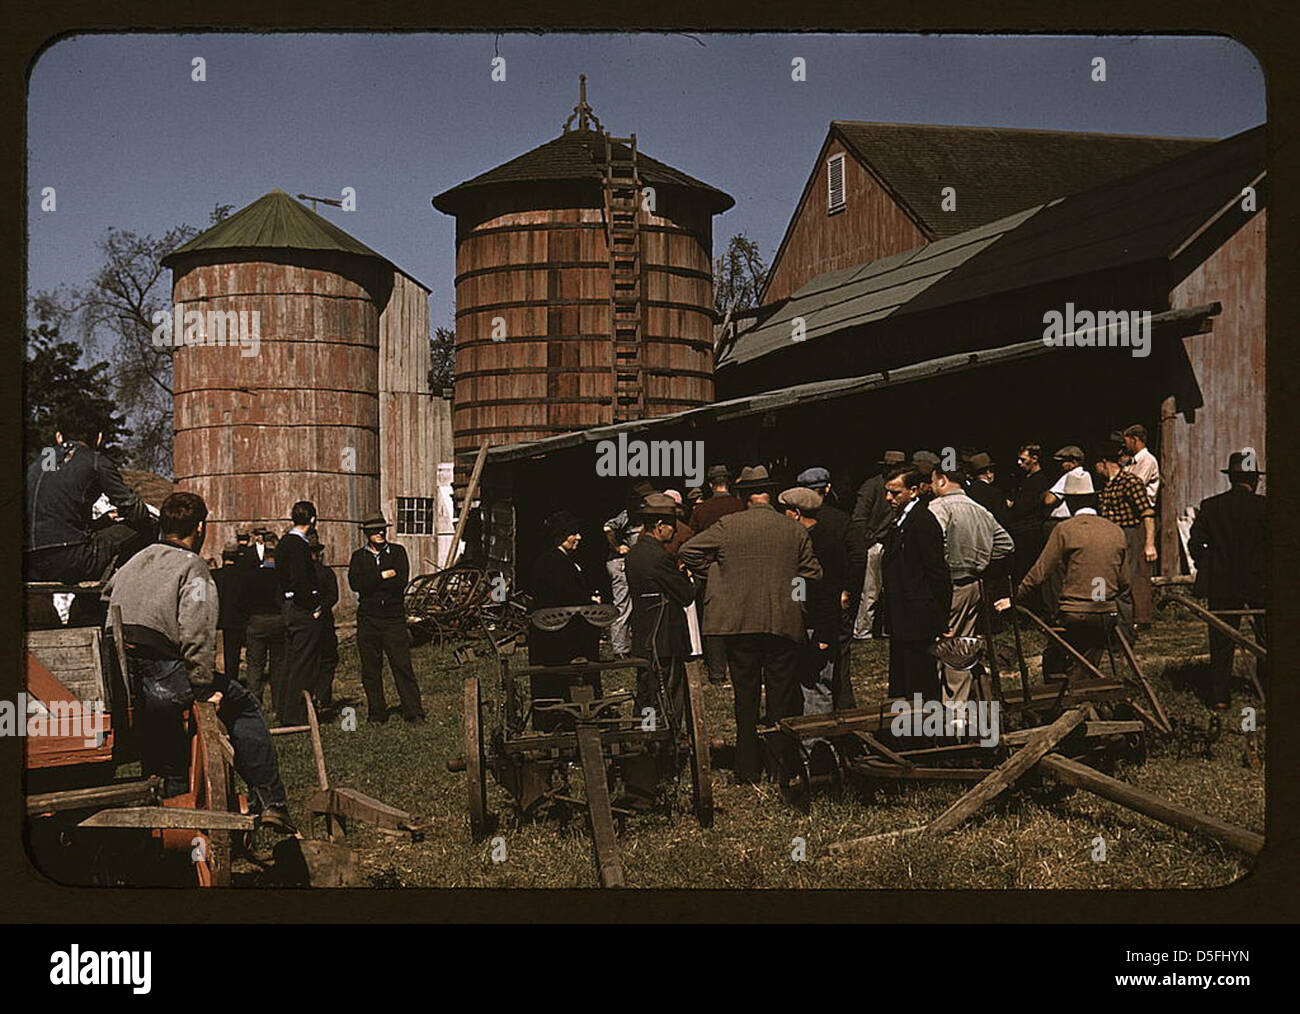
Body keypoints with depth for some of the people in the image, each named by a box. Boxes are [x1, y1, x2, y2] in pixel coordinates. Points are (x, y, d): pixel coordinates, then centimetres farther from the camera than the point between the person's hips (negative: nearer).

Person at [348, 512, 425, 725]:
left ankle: (414, 713, -3)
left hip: (394, 617, -2)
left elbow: (401, 581, -7)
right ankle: (376, 713, 13)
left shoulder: (397, 552, 7)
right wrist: (382, 576, -12)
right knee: (371, 669, 4)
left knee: (403, 665, -5)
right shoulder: (359, 556, 11)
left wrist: (370, 583, -6)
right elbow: (355, 583, -6)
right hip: (368, 618, 2)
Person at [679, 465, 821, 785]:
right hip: (784, 624, 1)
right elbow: (812, 574, 6)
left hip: (740, 624, -1)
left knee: (746, 699, 7)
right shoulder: (795, 530, 2)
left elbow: (687, 552, -2)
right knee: (783, 699, 9)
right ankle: (785, 765, 13)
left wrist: (714, 570, 10)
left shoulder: (726, 526, -3)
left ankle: (749, 768, 12)